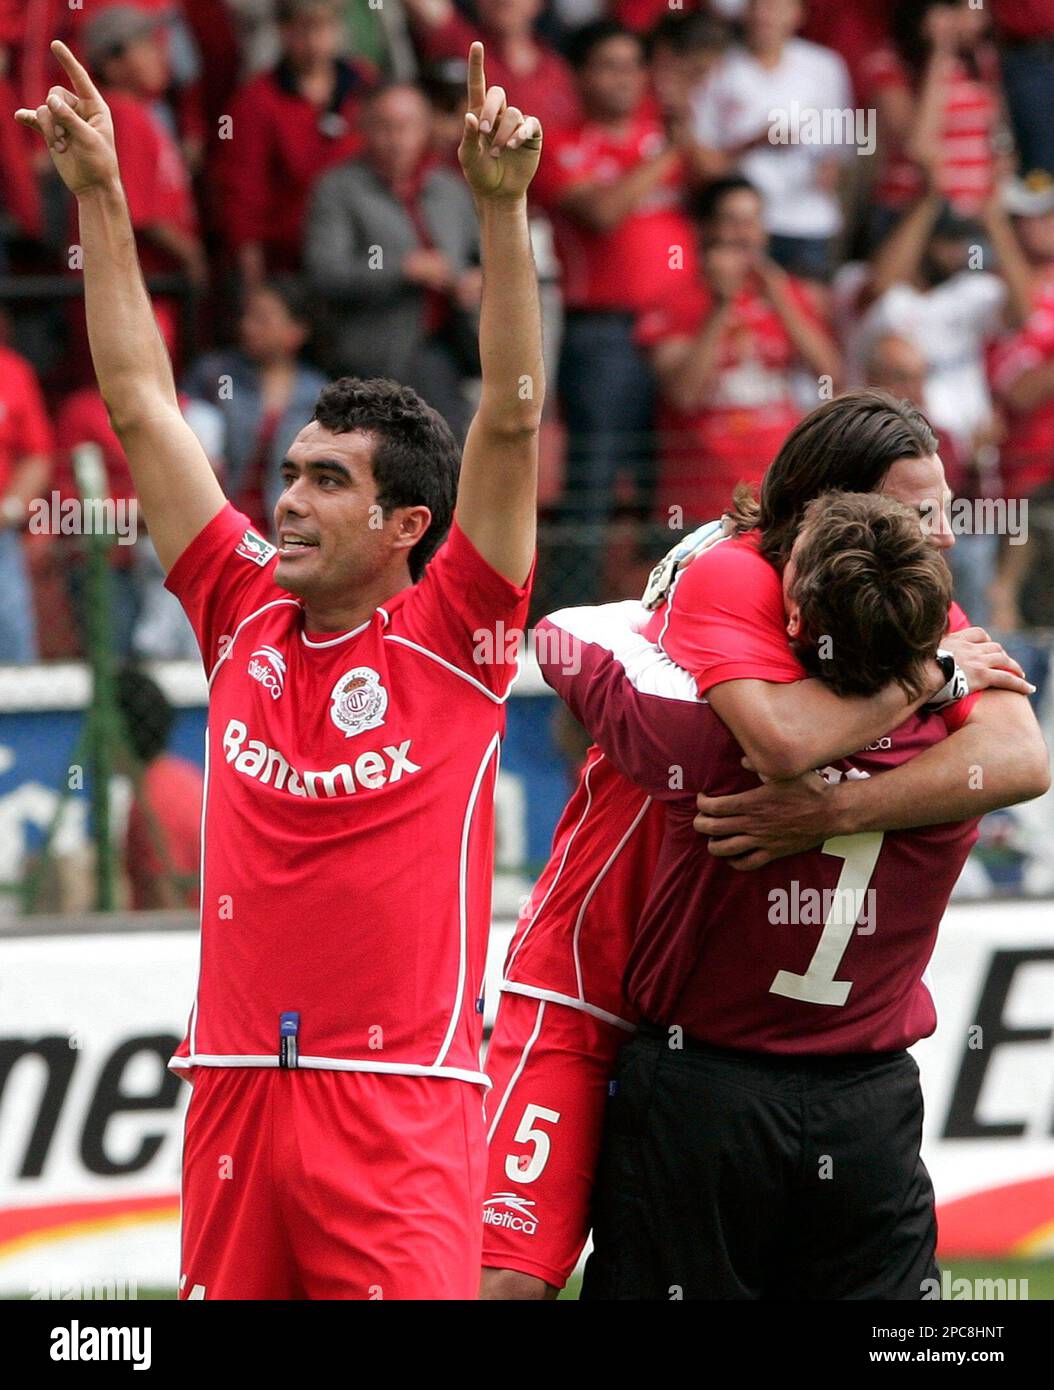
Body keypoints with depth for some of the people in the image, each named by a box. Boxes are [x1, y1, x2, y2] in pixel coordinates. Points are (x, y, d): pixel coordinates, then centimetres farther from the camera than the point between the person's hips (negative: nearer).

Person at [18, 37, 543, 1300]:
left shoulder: (452, 636, 0)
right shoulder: (244, 616, 11)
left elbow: (511, 418, -8)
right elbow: (141, 404, 16)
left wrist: (501, 210, -16)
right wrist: (97, 194, 15)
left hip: (397, 1099, -4)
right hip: (236, 1087, 5)